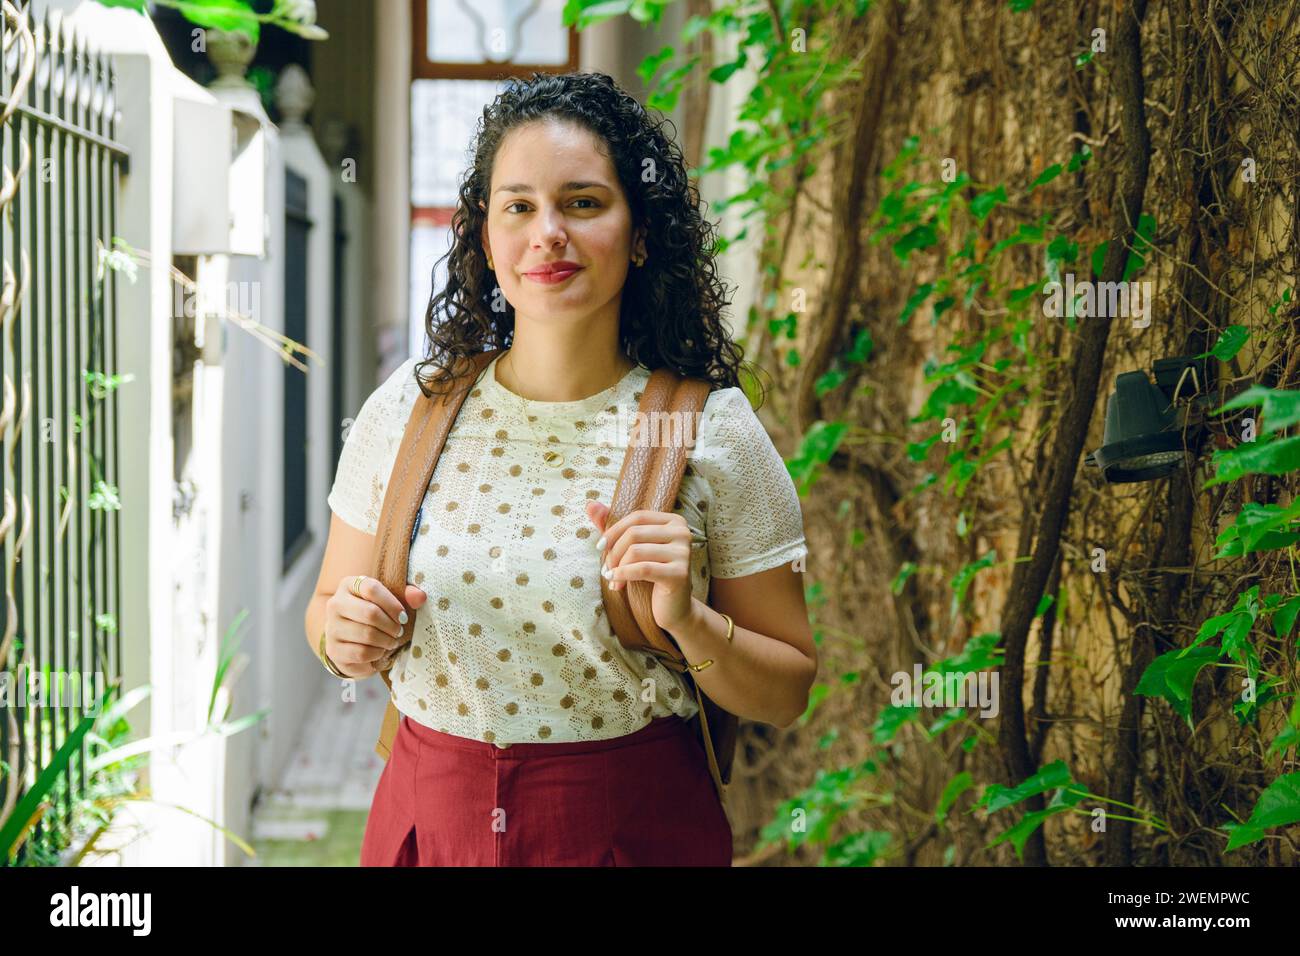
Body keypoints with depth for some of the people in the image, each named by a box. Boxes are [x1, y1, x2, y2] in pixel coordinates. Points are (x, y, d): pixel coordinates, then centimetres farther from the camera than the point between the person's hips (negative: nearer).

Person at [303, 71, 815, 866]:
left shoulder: (710, 429, -9)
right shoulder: (408, 409, -4)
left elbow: (786, 694, -4)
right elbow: (330, 607, 9)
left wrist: (689, 623, -22)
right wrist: (348, 633, -13)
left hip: (635, 829, -2)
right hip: (430, 820, 2)